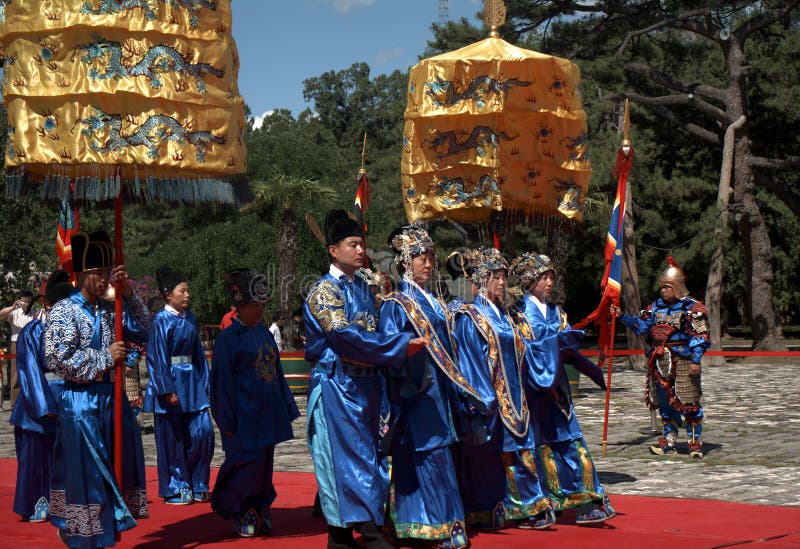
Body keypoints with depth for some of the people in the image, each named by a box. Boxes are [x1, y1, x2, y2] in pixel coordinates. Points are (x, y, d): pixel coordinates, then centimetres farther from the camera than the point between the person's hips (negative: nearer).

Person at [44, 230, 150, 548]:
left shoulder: (109, 310, 9)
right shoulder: (63, 312, -9)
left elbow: (143, 332, 8)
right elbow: (58, 359, -17)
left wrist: (129, 295, -2)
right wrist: (105, 358, -15)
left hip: (112, 398, 7)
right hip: (81, 402, -6)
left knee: (114, 470, 11)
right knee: (85, 473, -2)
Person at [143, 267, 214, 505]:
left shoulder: (189, 318, 12)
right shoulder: (161, 320, -8)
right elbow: (158, 358, -12)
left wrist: (203, 382, 10)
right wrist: (167, 390, -17)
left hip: (191, 381, 6)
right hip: (170, 381, -6)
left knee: (203, 431, 1)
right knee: (172, 439, 1)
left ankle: (197, 486, 14)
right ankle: (175, 490, 12)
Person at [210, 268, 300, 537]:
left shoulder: (265, 333, 10)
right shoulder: (228, 337, -9)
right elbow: (223, 381, -9)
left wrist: (287, 408, 13)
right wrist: (227, 421, -12)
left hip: (267, 413, 6)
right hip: (244, 416, -6)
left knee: (264, 464, 11)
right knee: (248, 465, -7)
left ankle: (261, 511, 21)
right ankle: (240, 514, 10)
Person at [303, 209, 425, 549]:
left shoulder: (363, 288, 15)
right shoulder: (324, 291, -9)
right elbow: (346, 336, -21)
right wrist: (401, 345, -23)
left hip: (366, 384, 8)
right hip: (337, 387, -7)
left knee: (369, 456, 7)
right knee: (346, 457, -8)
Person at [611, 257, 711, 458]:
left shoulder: (693, 307, -5)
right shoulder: (657, 306, 13)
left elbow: (700, 336, -8)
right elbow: (642, 325, 12)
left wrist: (696, 360, -15)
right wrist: (622, 316, -1)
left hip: (682, 362, -6)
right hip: (660, 362, 6)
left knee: (689, 403, -5)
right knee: (665, 403, 11)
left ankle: (695, 443, 2)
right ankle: (669, 442, 19)